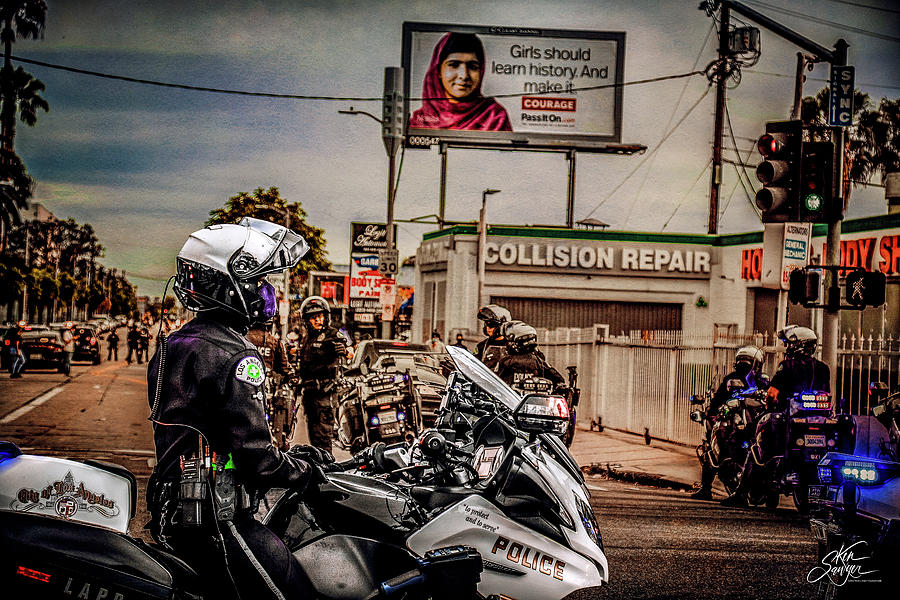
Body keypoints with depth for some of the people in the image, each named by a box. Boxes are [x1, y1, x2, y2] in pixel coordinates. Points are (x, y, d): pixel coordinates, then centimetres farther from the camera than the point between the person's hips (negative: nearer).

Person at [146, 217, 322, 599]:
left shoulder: (170, 347, 16)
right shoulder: (235, 356, -14)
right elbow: (256, 459, -17)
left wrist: (288, 455, 19)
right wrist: (304, 470, 2)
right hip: (216, 517, -10)